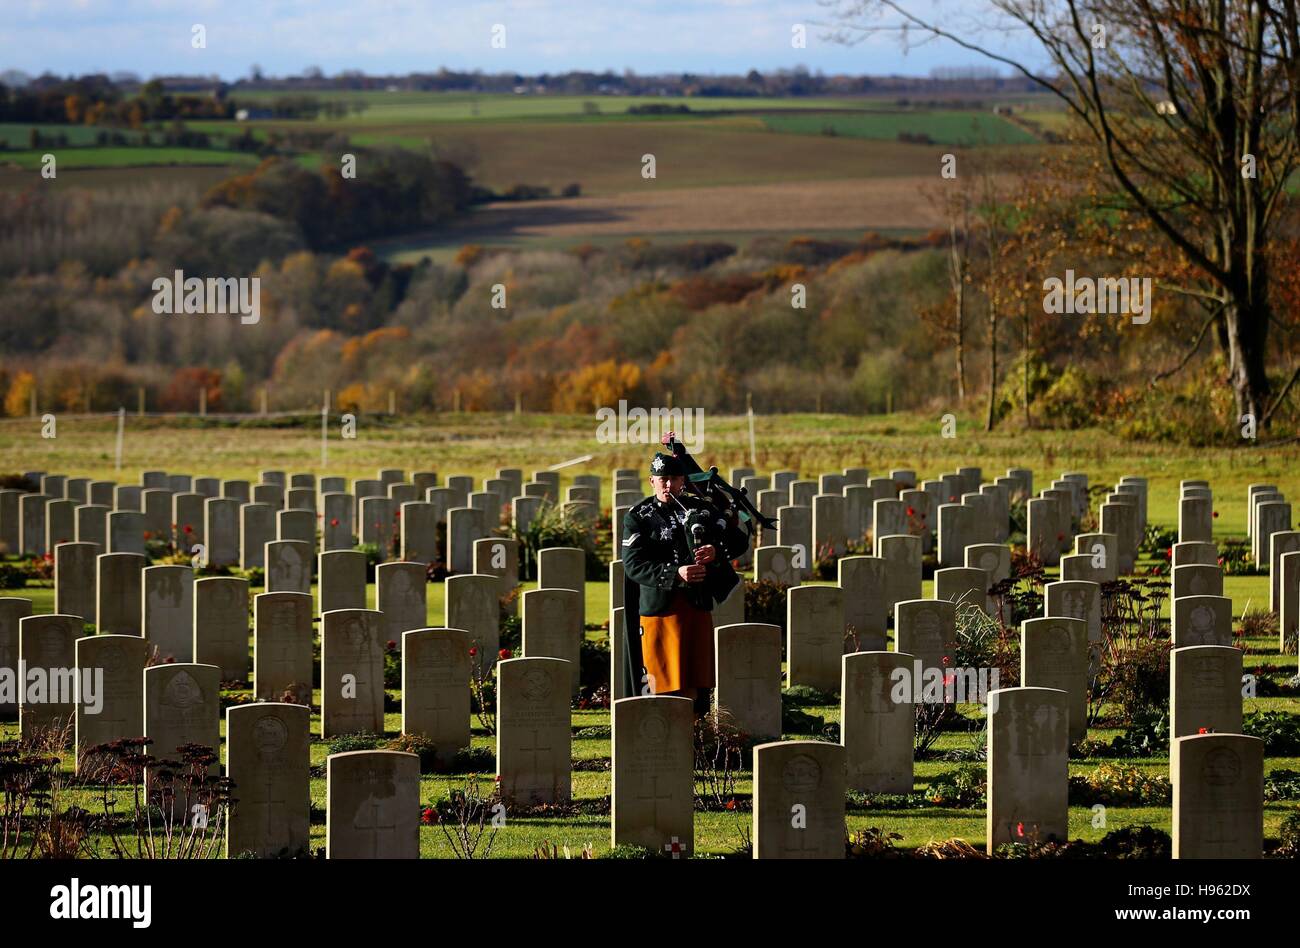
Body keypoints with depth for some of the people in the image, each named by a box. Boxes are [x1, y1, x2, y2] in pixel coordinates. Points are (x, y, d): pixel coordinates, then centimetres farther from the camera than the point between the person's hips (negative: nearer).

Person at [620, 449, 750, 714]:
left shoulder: (701, 509, 10)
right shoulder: (638, 517, 0)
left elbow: (740, 540, 9)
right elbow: (633, 565, -11)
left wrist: (716, 551, -14)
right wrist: (675, 575, -24)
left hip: (698, 606, 4)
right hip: (659, 609, -4)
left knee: (699, 684, 7)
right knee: (662, 683, -5)